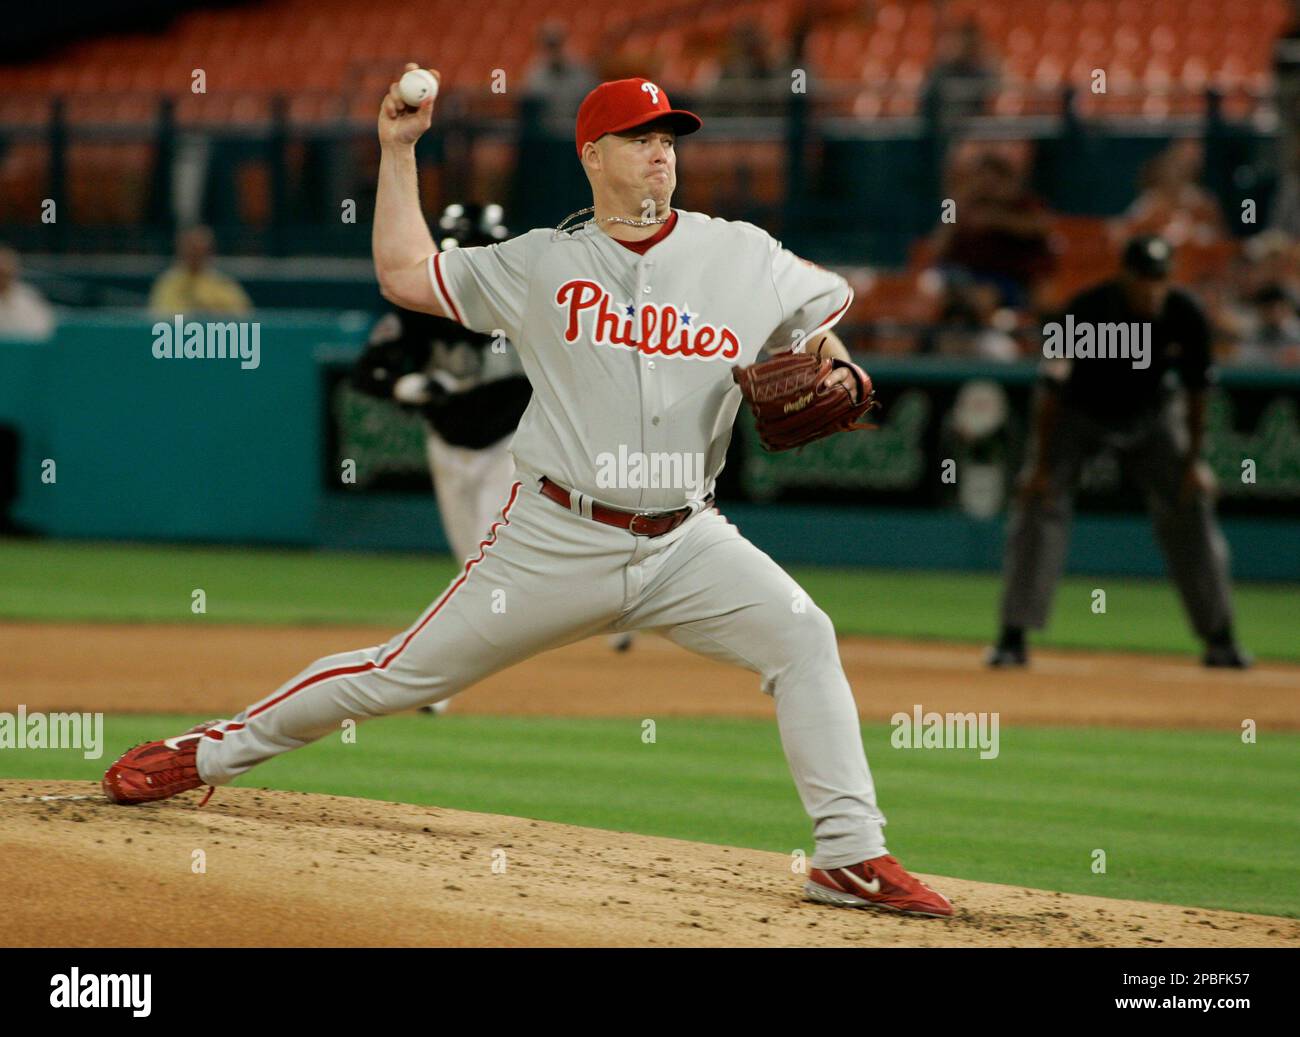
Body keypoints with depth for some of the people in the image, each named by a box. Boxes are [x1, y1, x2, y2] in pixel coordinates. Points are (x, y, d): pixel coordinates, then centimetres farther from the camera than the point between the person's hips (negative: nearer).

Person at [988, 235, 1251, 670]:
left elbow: (1196, 390, -6)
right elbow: (1052, 390, -25)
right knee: (1039, 504, -17)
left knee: (1190, 506, -3)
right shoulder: (1086, 312, -30)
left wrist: (1193, 461, -7)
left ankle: (1219, 639, 7)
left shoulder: (1185, 317, -21)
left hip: (1147, 415, 3)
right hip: (1077, 413, -3)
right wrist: (1042, 466, -25)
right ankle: (1013, 638, -14)